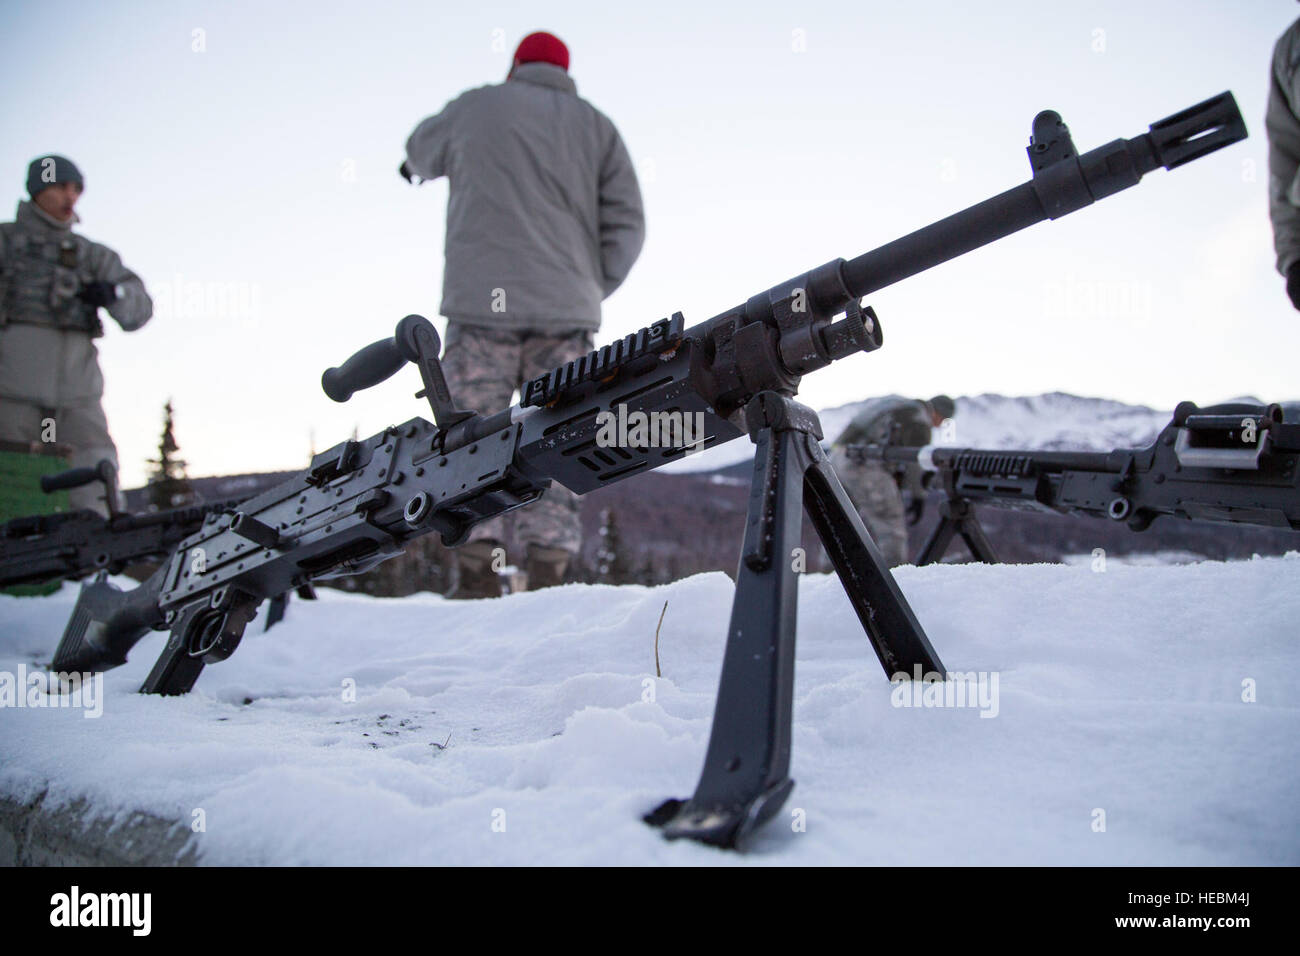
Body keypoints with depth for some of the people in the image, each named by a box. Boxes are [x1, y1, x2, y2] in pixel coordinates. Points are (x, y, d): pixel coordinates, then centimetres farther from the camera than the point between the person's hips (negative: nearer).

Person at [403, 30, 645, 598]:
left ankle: (477, 574, -6)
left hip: (482, 302, -1)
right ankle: (547, 572, -3)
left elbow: (423, 152, 31)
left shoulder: (474, 108, 12)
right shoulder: (596, 126, 14)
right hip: (566, 313, 2)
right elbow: (627, 225, 6)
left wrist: (415, 163, 54)